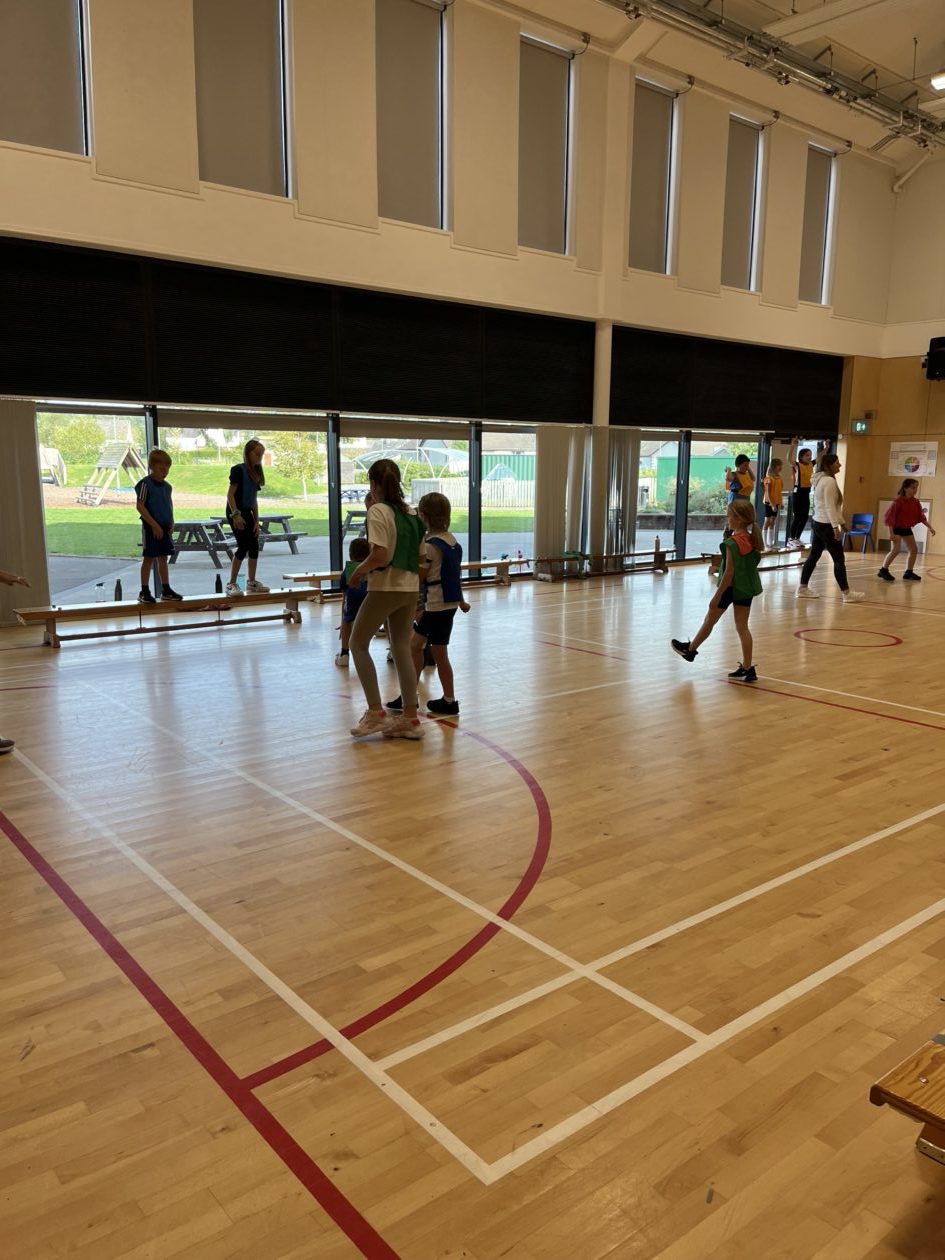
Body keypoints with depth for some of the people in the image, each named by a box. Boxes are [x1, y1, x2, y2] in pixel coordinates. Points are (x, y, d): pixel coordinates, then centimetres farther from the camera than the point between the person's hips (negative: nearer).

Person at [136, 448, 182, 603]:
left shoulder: (167, 486, 8)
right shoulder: (145, 484, -12)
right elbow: (140, 506, -16)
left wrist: (171, 522, 4)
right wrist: (154, 525, -18)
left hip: (164, 528, 6)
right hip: (151, 527, -6)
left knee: (163, 557, 11)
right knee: (148, 558, 0)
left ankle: (166, 589, 18)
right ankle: (144, 592, 7)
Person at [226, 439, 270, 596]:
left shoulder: (256, 473, 12)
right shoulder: (239, 470, -10)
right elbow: (230, 494, -15)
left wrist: (257, 521, 11)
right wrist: (235, 514, -24)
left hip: (247, 513, 8)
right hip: (236, 512, -8)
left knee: (254, 546, 7)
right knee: (243, 546, -13)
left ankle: (251, 583, 17)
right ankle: (231, 584, -6)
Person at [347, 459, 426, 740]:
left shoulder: (378, 510, -11)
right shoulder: (410, 511, 10)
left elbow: (380, 555, -21)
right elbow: (420, 555, 12)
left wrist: (358, 571, -5)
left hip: (385, 588, -7)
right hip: (410, 588, 7)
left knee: (358, 644, 8)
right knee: (401, 648, 13)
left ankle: (376, 712, 5)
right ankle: (410, 718, 14)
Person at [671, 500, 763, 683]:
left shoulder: (732, 543, -20)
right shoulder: (753, 540, 3)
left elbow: (729, 572, -21)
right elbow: (752, 564, 11)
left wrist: (717, 596, -17)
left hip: (730, 588, -7)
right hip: (747, 589, 7)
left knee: (710, 620, 13)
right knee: (742, 627, 9)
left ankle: (690, 649, 33)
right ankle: (747, 668, 7)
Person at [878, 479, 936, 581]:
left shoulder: (915, 502, 0)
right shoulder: (898, 501, -20)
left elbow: (921, 516, 6)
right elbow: (890, 517, -20)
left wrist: (929, 527, -2)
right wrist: (891, 533, -25)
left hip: (907, 529, 8)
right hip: (897, 528, -8)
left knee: (914, 550, 9)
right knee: (896, 549, -19)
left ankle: (909, 572, 19)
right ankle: (883, 570, -7)